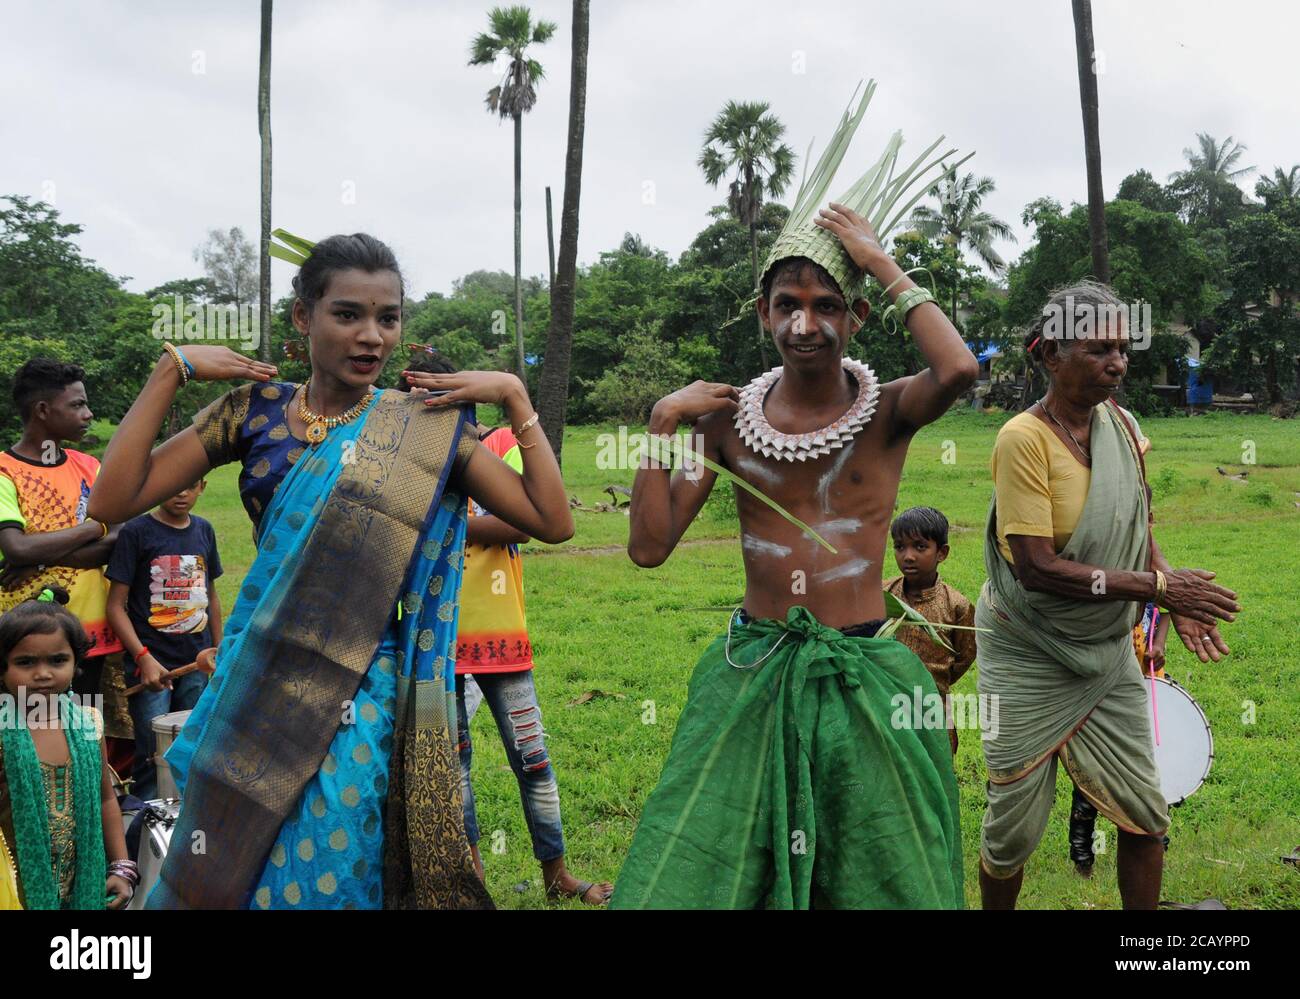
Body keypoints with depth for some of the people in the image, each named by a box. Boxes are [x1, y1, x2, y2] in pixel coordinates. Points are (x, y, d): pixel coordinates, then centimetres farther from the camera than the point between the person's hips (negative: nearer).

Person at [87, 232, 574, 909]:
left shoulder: (426, 427, 0)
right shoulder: (256, 411, 3)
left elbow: (553, 520, -5)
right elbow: (112, 501, -4)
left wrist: (515, 396, -7)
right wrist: (172, 369, -6)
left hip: (359, 694, -2)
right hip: (257, 689, 2)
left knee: (322, 871, 2)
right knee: (229, 870, 10)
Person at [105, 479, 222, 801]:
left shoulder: (204, 531, 9)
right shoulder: (136, 531, -6)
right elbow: (116, 605, -9)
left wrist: (220, 650, 15)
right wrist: (143, 658, -18)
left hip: (198, 663, 4)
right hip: (152, 664, -4)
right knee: (153, 759, -3)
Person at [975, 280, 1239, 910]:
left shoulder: (1120, 425, 0)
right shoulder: (1023, 439, -20)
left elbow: (1136, 529, 11)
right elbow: (1037, 567, -25)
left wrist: (1179, 602, -7)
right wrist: (1157, 587, -25)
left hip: (1108, 656, 6)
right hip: (1031, 662, -6)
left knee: (1145, 815, 9)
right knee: (1014, 827, 3)